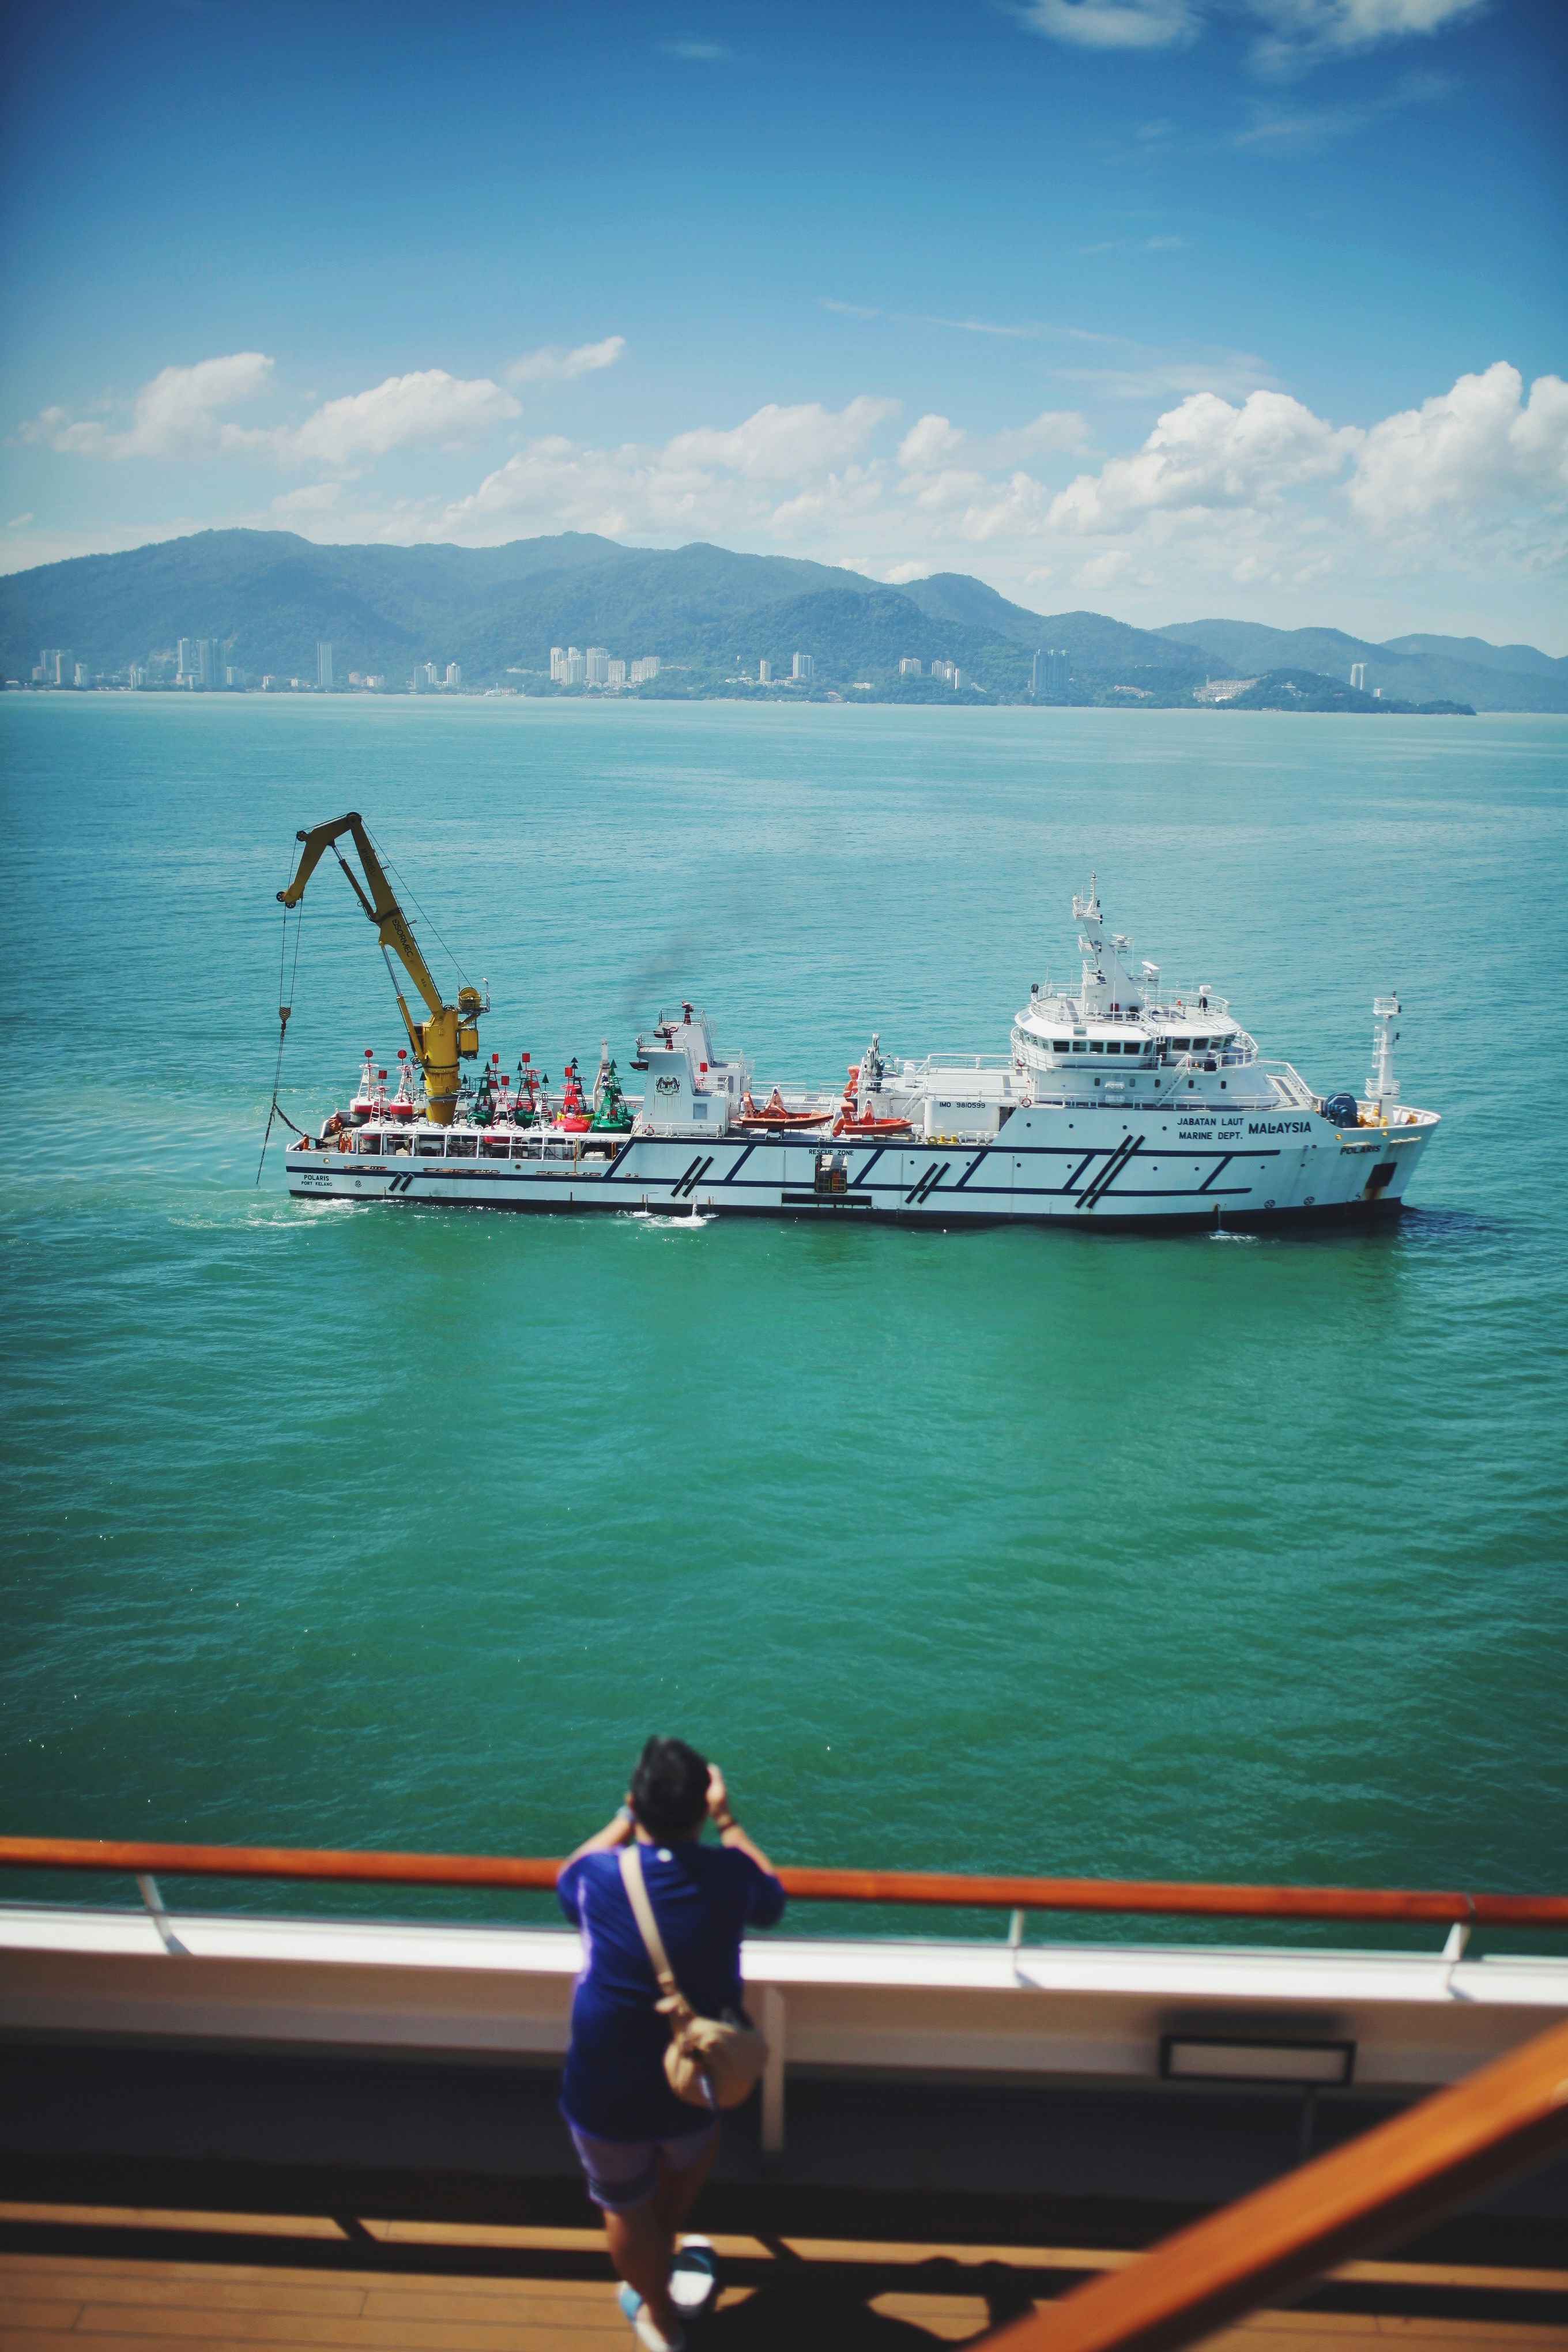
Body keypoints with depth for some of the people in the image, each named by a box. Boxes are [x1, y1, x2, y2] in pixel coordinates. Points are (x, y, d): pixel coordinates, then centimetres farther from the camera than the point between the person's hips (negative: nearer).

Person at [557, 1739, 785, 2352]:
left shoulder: (600, 1877, -17)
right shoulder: (730, 1875, -16)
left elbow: (570, 1875, 11)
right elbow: (771, 1899, 11)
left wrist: (628, 1818, 16)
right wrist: (725, 1819, 14)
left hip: (603, 2100, -1)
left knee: (627, 2212, 24)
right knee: (692, 2151, 35)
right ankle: (661, 2266, 49)